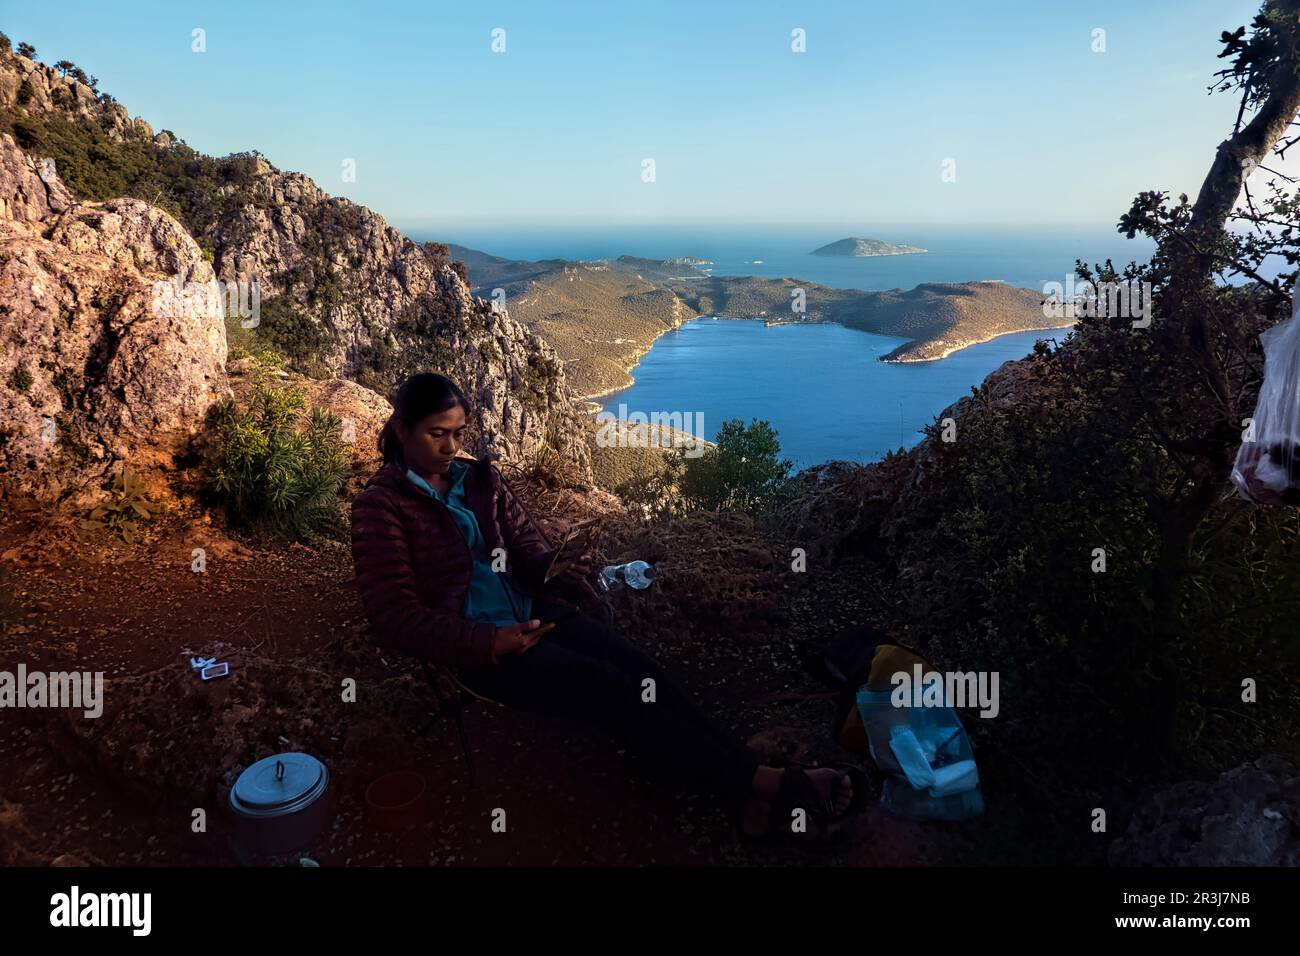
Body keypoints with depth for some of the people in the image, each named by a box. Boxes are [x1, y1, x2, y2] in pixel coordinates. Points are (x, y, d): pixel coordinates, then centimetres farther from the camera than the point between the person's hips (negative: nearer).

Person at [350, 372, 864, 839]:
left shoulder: (480, 479, 13)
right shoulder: (381, 505, -4)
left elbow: (528, 548, 14)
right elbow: (397, 618, -9)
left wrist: (562, 574, -12)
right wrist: (488, 642, -22)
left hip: (528, 614, 6)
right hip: (475, 645, -5)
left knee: (640, 668, -21)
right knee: (613, 688, -26)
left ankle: (752, 795, -28)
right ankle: (760, 781, -29)